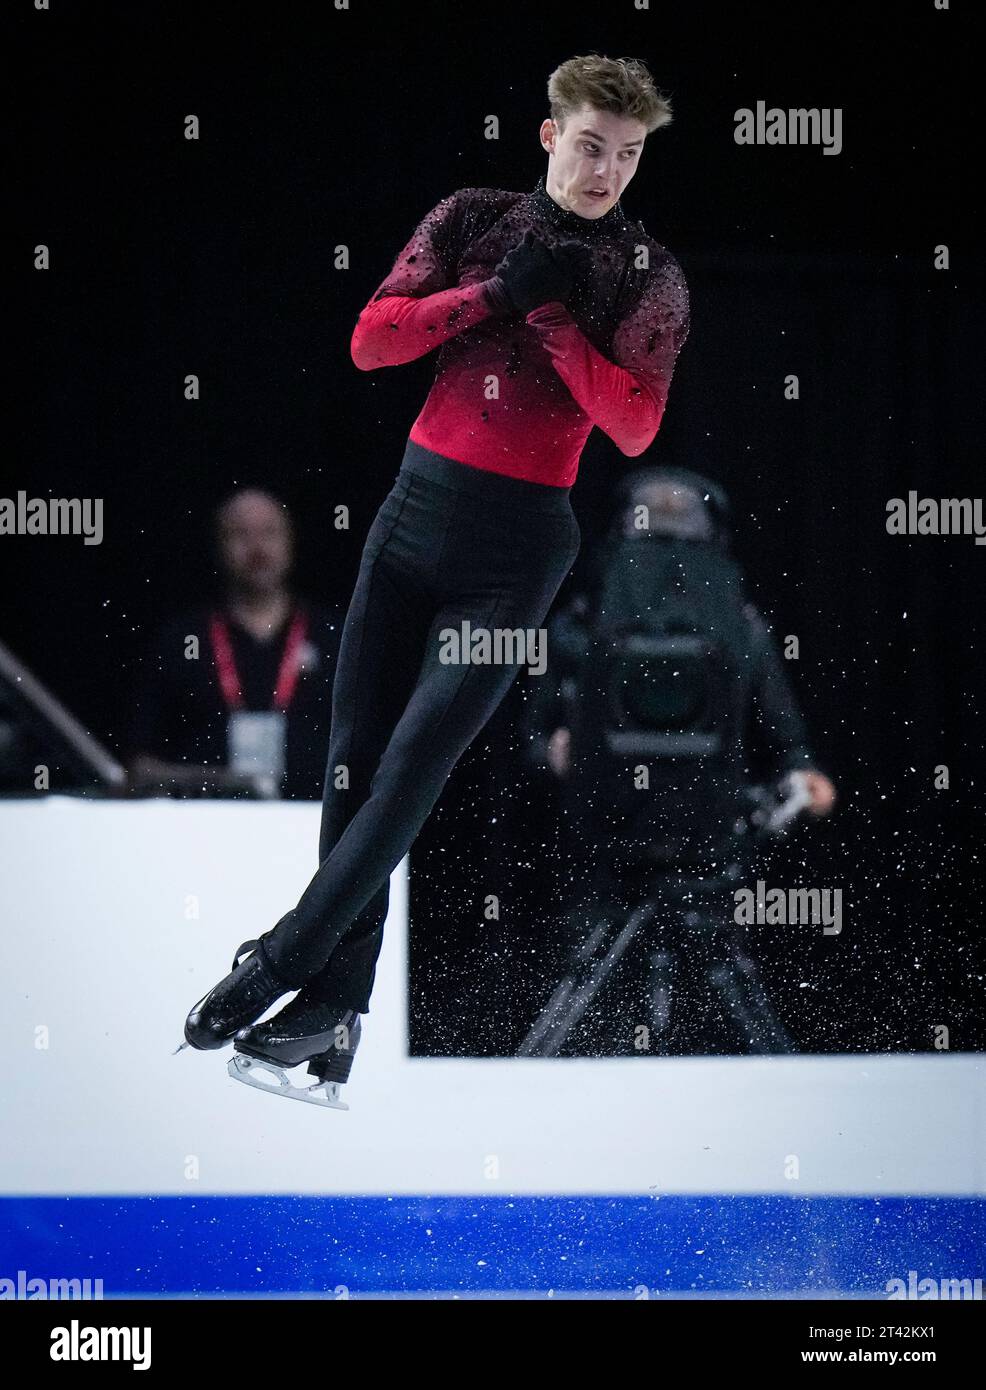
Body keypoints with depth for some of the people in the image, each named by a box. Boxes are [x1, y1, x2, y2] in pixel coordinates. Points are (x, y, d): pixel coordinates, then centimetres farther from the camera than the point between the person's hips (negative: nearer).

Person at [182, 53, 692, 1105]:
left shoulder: (647, 276, 1)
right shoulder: (473, 220, 7)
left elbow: (635, 427, -10)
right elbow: (371, 340, -2)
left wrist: (555, 317, -17)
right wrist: (498, 290, -13)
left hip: (517, 544, -3)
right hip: (416, 506, 3)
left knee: (411, 768, -13)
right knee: (353, 761, 0)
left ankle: (276, 970, -8)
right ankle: (334, 1014, 4)